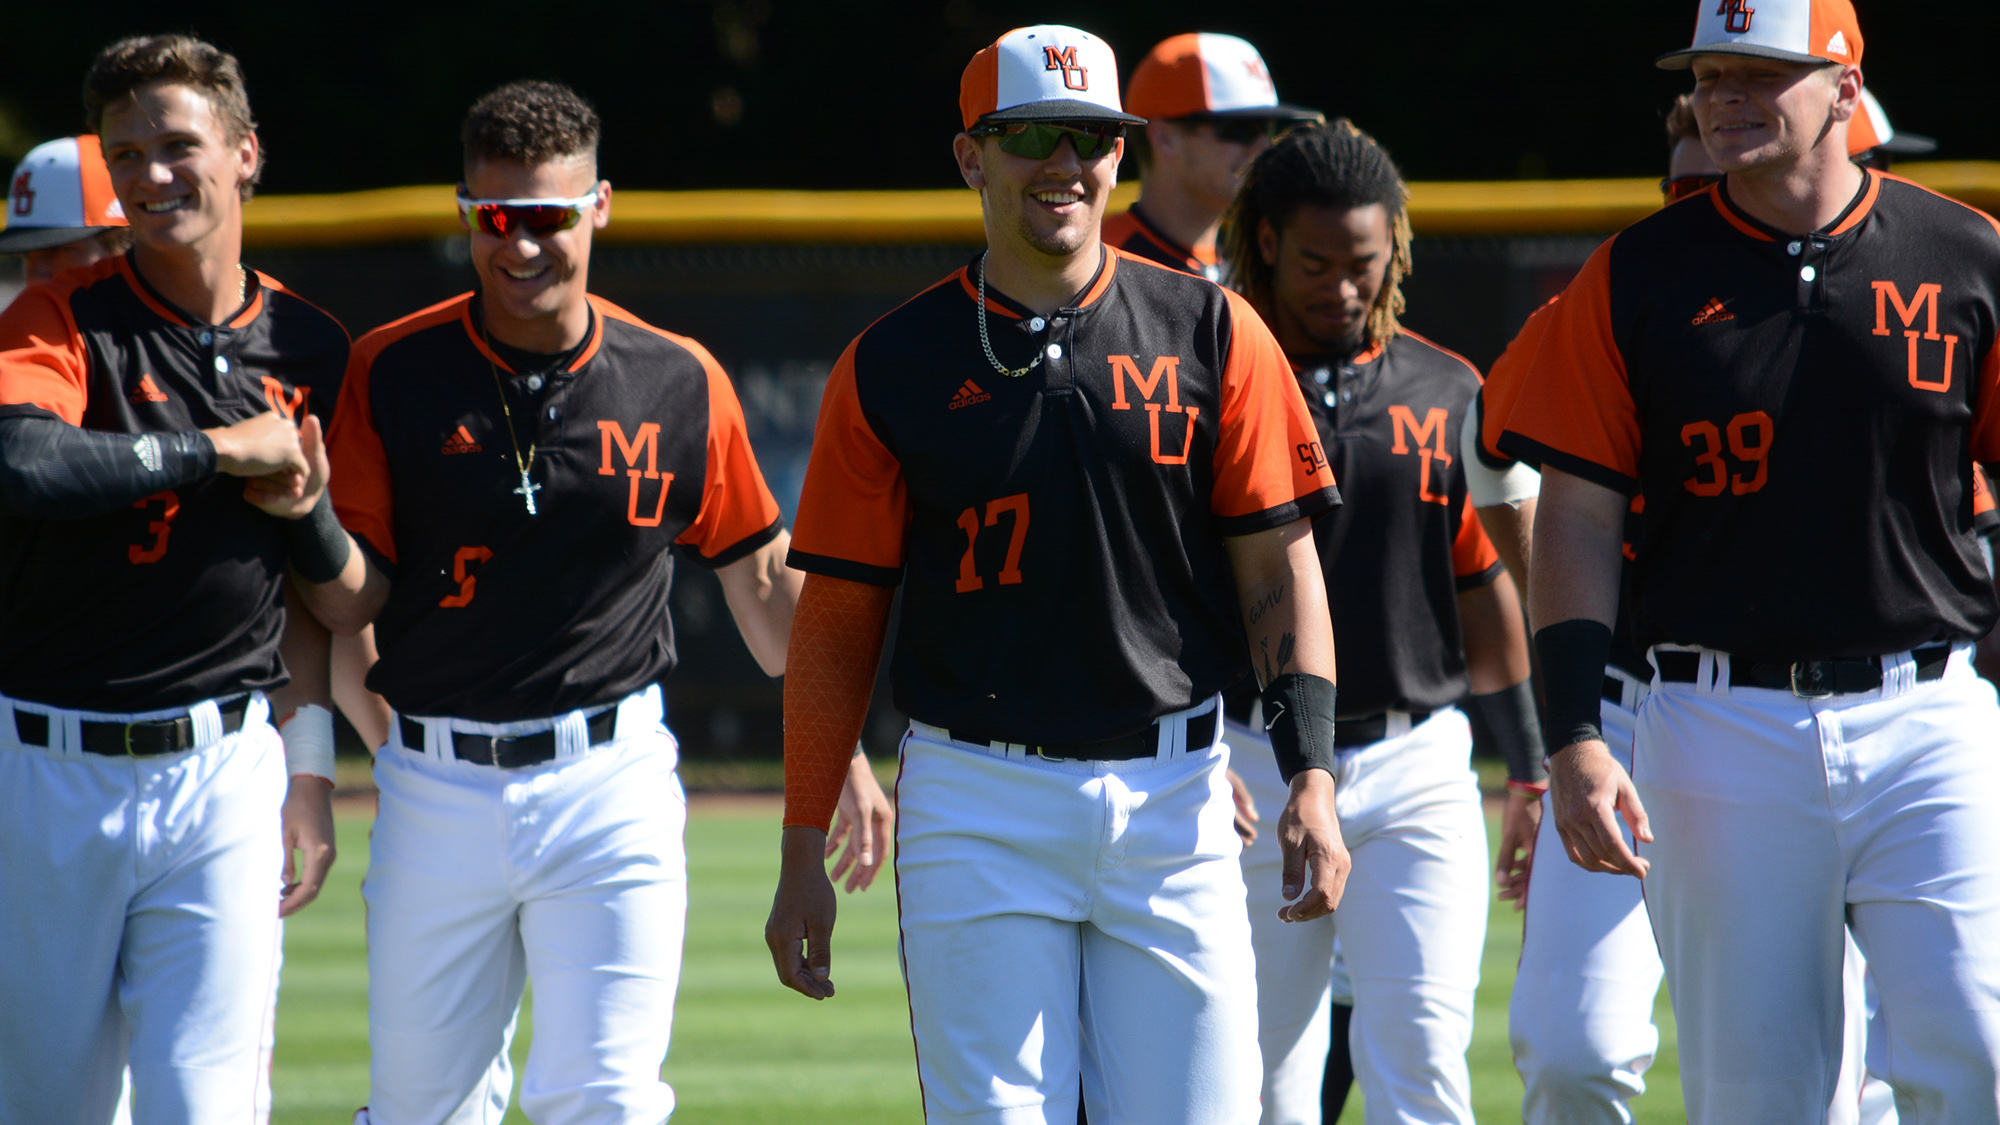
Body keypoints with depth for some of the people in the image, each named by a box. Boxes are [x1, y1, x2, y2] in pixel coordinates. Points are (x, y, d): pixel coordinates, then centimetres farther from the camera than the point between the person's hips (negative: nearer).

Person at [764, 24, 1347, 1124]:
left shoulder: (1208, 333, 5)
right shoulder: (894, 365, 3)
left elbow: (1278, 569, 4)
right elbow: (837, 621, 5)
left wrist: (1310, 776, -7)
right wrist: (803, 854, 1)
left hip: (1172, 793, 1)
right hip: (978, 802, -1)